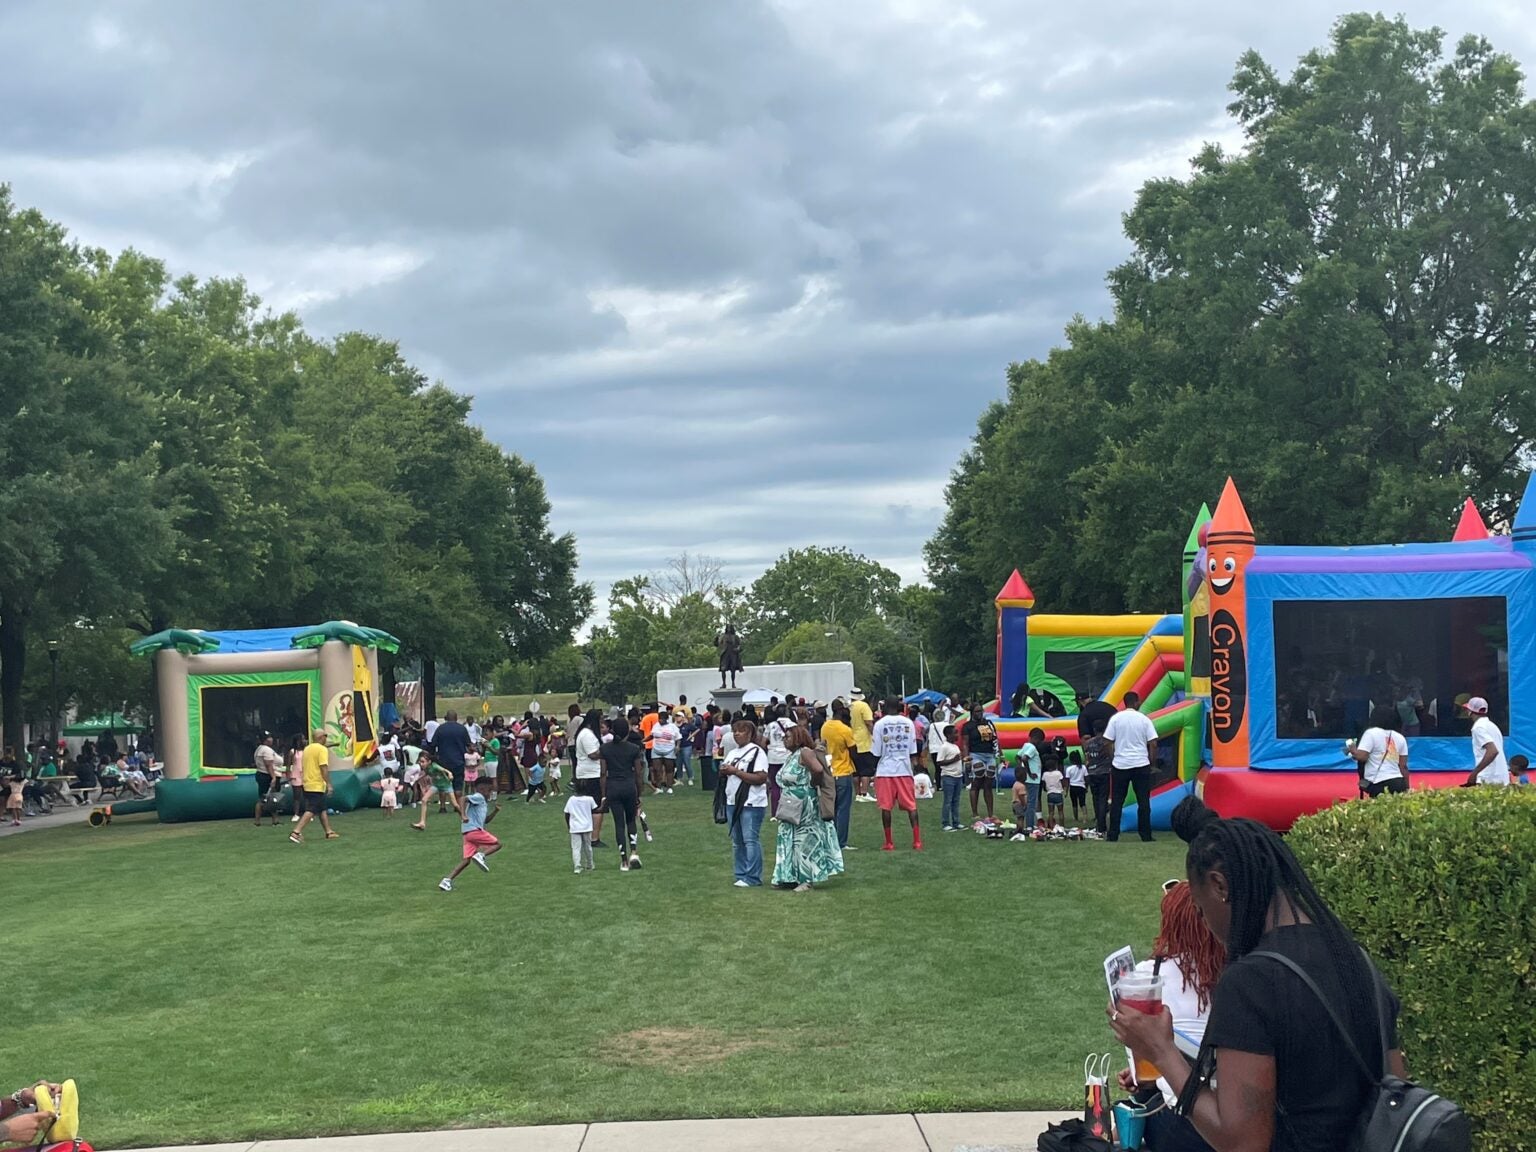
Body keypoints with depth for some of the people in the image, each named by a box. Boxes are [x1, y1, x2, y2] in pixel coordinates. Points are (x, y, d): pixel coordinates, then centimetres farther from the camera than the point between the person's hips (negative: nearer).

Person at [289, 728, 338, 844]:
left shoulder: (307, 749, 13)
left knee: (322, 809, 17)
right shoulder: (322, 749, -12)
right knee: (311, 811, -10)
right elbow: (324, 768, -20)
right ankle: (296, 832, -19)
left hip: (307, 785, 9)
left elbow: (303, 767, 19)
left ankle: (329, 832, 24)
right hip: (317, 785, -9)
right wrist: (328, 784, -19)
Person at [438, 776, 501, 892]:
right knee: (497, 844, 2)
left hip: (468, 833, 9)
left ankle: (447, 880, -7)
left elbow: (486, 820, 35)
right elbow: (464, 799, -18)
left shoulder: (483, 802, 27)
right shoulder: (478, 797, -2)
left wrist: (495, 811, 23)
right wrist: (463, 815, -28)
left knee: (466, 860, 3)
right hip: (474, 830, -9)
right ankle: (480, 855, -19)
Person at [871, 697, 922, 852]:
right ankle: (917, 842, 0)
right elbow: (913, 751, 4)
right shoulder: (908, 723, 2)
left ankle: (888, 843, 4)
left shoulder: (880, 724, -4)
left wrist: (875, 769, 12)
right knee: (911, 805, 5)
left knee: (885, 807, 4)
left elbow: (877, 752, -2)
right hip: (904, 769, 2)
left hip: (885, 770, -2)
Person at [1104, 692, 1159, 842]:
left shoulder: (1116, 718, -1)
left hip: (1120, 764, 1)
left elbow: (1109, 743, -2)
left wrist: (1112, 760, 10)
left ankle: (1113, 835, 5)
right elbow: (1153, 744, -4)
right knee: (1143, 802, 5)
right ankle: (1146, 835, 5)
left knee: (1117, 801, 6)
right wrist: (1151, 763, 8)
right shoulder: (1144, 720, -1)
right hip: (1141, 765, -1)